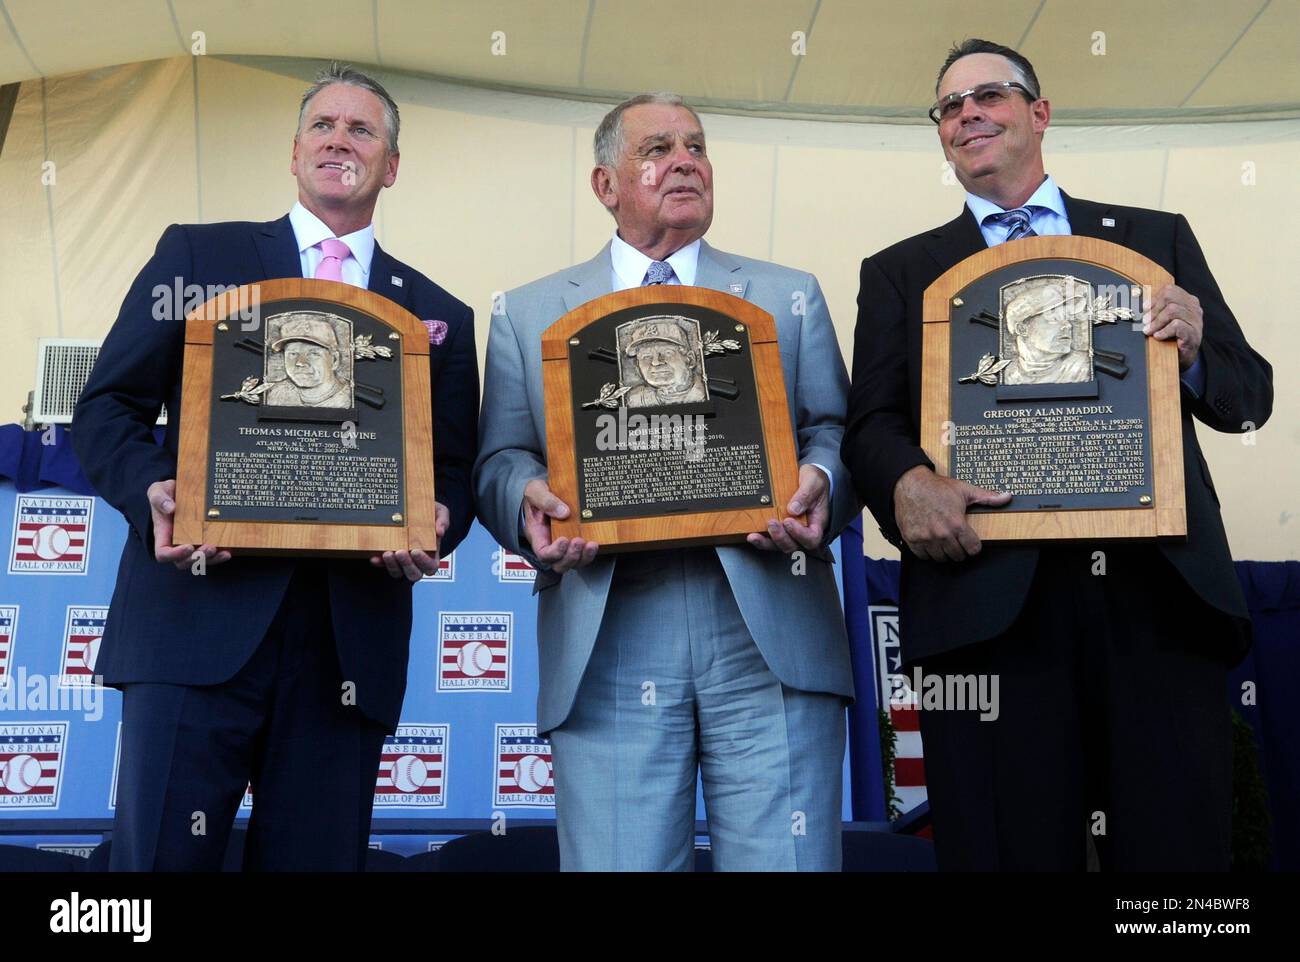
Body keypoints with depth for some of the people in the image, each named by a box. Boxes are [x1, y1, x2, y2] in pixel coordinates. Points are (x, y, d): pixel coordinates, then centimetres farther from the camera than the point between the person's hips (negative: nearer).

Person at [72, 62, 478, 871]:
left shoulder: (440, 315, 16)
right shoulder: (197, 255, 12)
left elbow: (455, 470, 14)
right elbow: (108, 408, 8)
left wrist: (435, 526, -9)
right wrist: (154, 491, -13)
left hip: (351, 641, 2)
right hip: (199, 617, -1)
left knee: (319, 857, 8)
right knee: (160, 856, -3)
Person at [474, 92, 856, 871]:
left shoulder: (791, 297, 17)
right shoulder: (529, 313, 17)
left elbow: (835, 433, 11)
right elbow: (500, 459, 12)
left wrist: (818, 485, -12)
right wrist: (530, 498, -11)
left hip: (771, 634, 1)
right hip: (605, 642, 0)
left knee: (786, 861, -1)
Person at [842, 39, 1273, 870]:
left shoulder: (1157, 238, 17)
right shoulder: (899, 273, 15)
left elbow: (1249, 397, 15)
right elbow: (872, 425, 4)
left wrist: (1195, 352, -7)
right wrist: (908, 483, -18)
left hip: (1163, 590, 1)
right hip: (989, 599, -1)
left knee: (1179, 847, 5)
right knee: (1013, 851, 3)